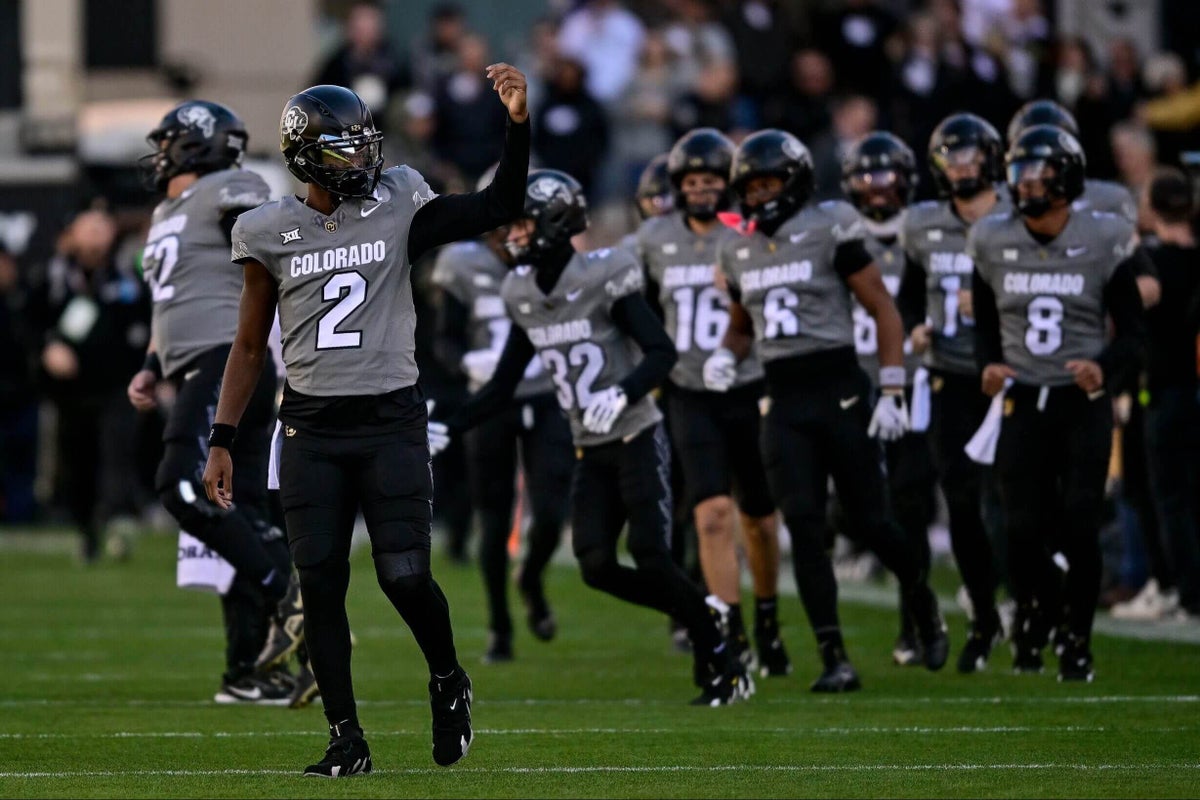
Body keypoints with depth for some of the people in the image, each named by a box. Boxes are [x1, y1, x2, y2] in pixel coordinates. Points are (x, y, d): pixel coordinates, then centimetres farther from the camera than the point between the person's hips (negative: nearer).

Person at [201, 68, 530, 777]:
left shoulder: (398, 208, 1)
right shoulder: (270, 232, 4)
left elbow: (498, 209, -1)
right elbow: (250, 347, 10)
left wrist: (518, 125, -13)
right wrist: (222, 441, 5)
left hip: (391, 419, -1)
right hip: (311, 426, 1)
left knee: (405, 577, -9)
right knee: (321, 585, -2)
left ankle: (449, 683, 21)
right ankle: (347, 739, 9)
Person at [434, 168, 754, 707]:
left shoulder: (602, 279, -14)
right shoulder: (523, 296, 6)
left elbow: (662, 352, -19)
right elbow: (503, 385, 13)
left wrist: (623, 394, -36)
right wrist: (446, 429, 5)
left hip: (637, 439, -6)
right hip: (591, 453, 6)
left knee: (650, 557, -15)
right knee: (597, 567, -7)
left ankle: (725, 667, -3)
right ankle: (702, 617, 13)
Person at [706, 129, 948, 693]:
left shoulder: (829, 231, -6)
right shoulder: (738, 250, 10)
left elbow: (884, 311, -5)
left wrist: (892, 393, -11)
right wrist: (726, 354, 2)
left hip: (839, 392, -4)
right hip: (783, 404, 4)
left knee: (869, 522, 1)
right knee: (803, 525, -8)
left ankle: (924, 605, 31)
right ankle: (834, 659, -5)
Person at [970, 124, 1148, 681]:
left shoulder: (1104, 242, -5)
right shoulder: (992, 242, 3)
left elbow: (1132, 332, -1)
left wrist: (1105, 368, -21)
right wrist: (988, 364, -6)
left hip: (1083, 402, -2)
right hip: (1021, 401, 2)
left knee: (1079, 529, -5)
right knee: (1023, 532, -2)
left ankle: (1078, 640, 12)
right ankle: (1035, 608, 28)